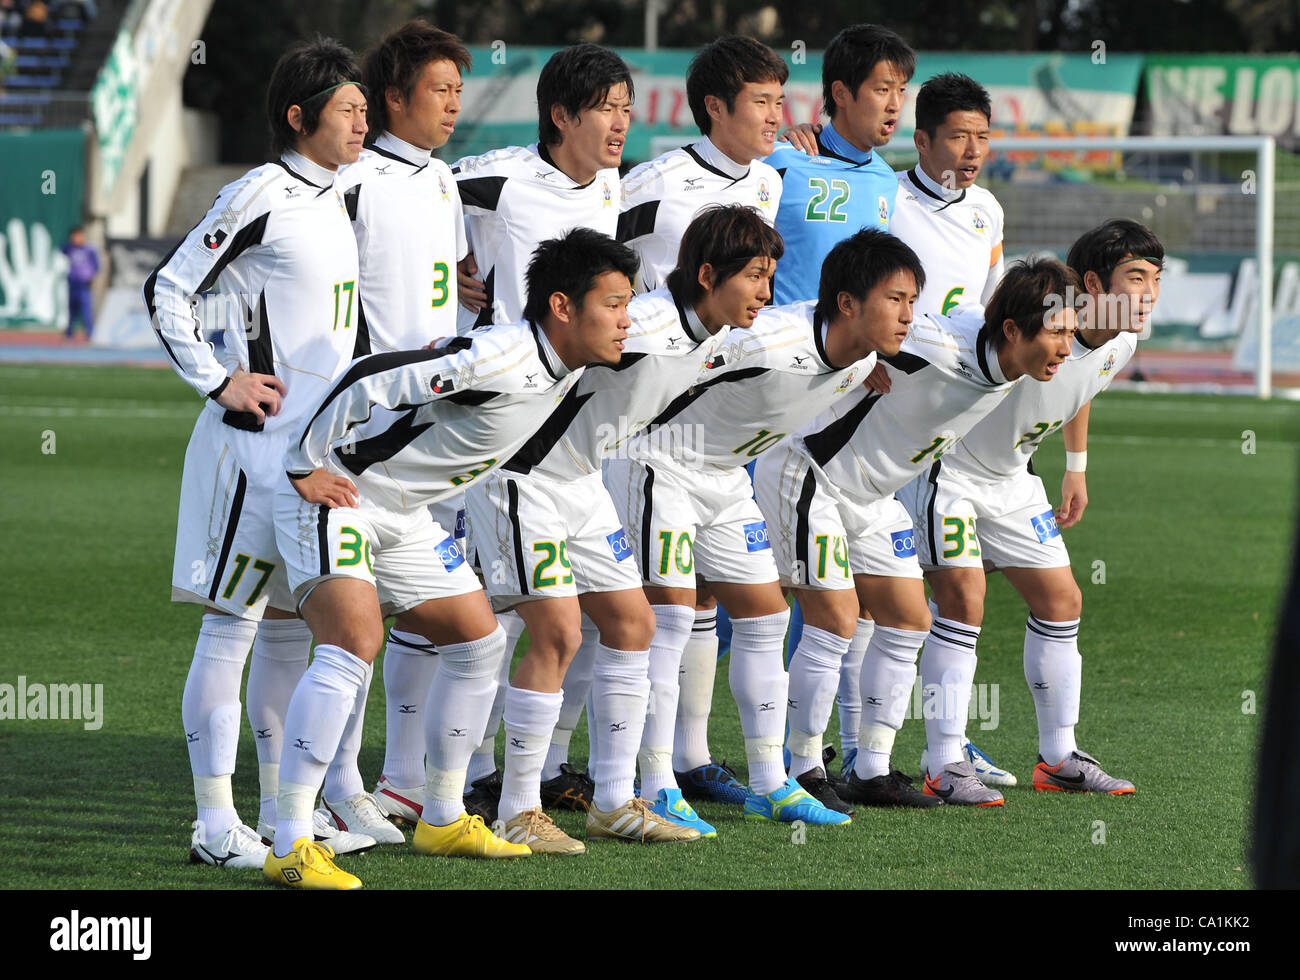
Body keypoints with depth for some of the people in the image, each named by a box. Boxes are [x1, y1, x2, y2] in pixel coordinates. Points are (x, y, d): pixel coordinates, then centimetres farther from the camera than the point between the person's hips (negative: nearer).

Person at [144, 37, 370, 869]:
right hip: (260, 435, -9)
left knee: (296, 624, 13)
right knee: (232, 622, -7)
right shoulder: (261, 197, -11)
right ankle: (216, 824, -6)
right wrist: (219, 383, -13)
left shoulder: (332, 197, 14)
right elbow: (169, 291, -11)